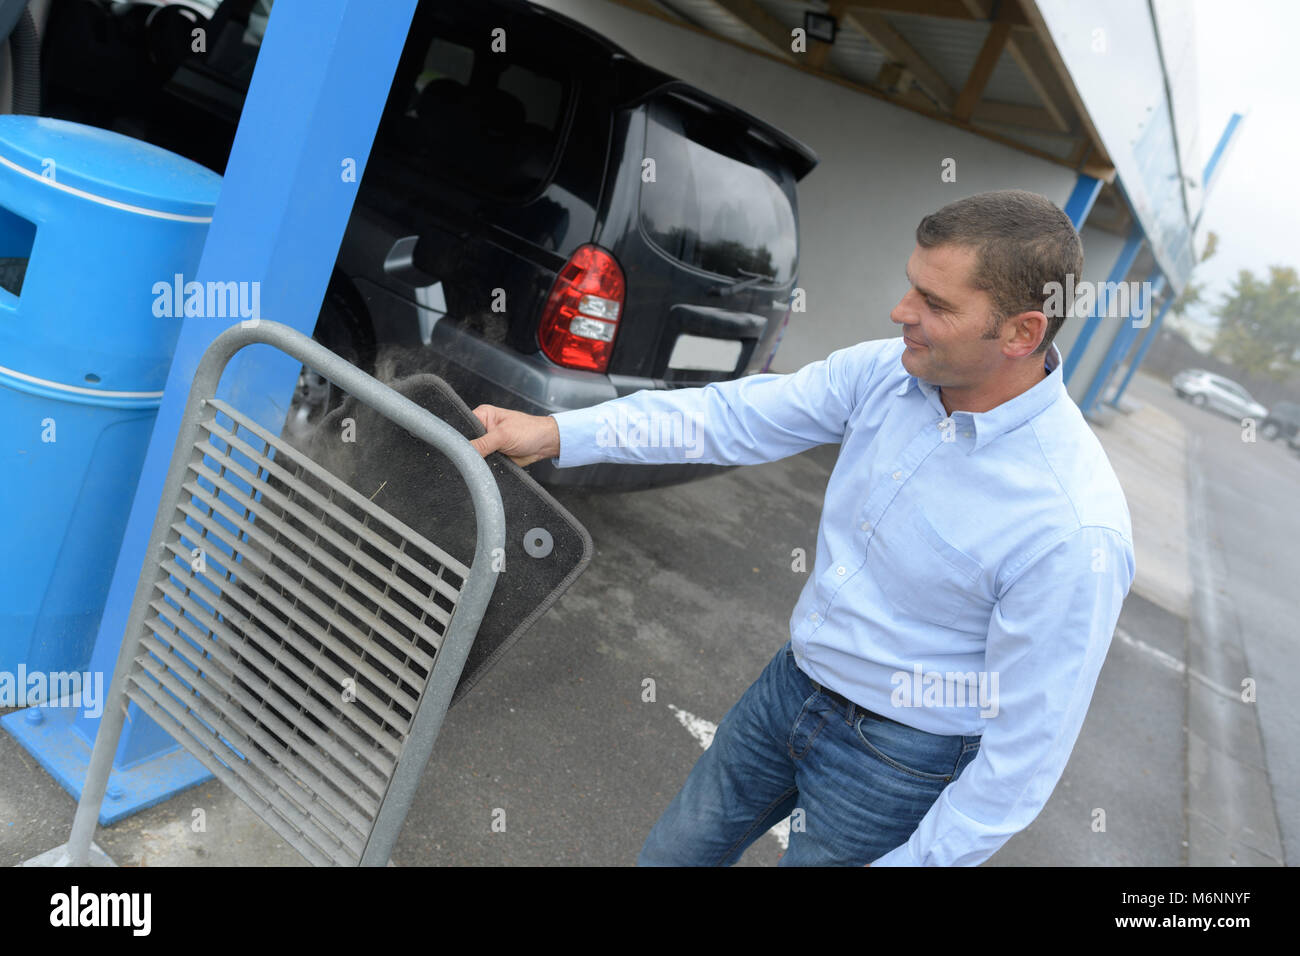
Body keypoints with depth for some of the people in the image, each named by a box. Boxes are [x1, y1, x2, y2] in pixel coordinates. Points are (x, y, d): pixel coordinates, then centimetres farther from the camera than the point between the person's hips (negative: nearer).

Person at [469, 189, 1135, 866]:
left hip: (899, 758, -6)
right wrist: (559, 433, -13)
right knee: (673, 853, 22)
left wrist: (912, 860, -15)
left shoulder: (1073, 530, -29)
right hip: (795, 681, 6)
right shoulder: (887, 371, -12)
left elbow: (1027, 745, -21)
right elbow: (736, 416, -7)